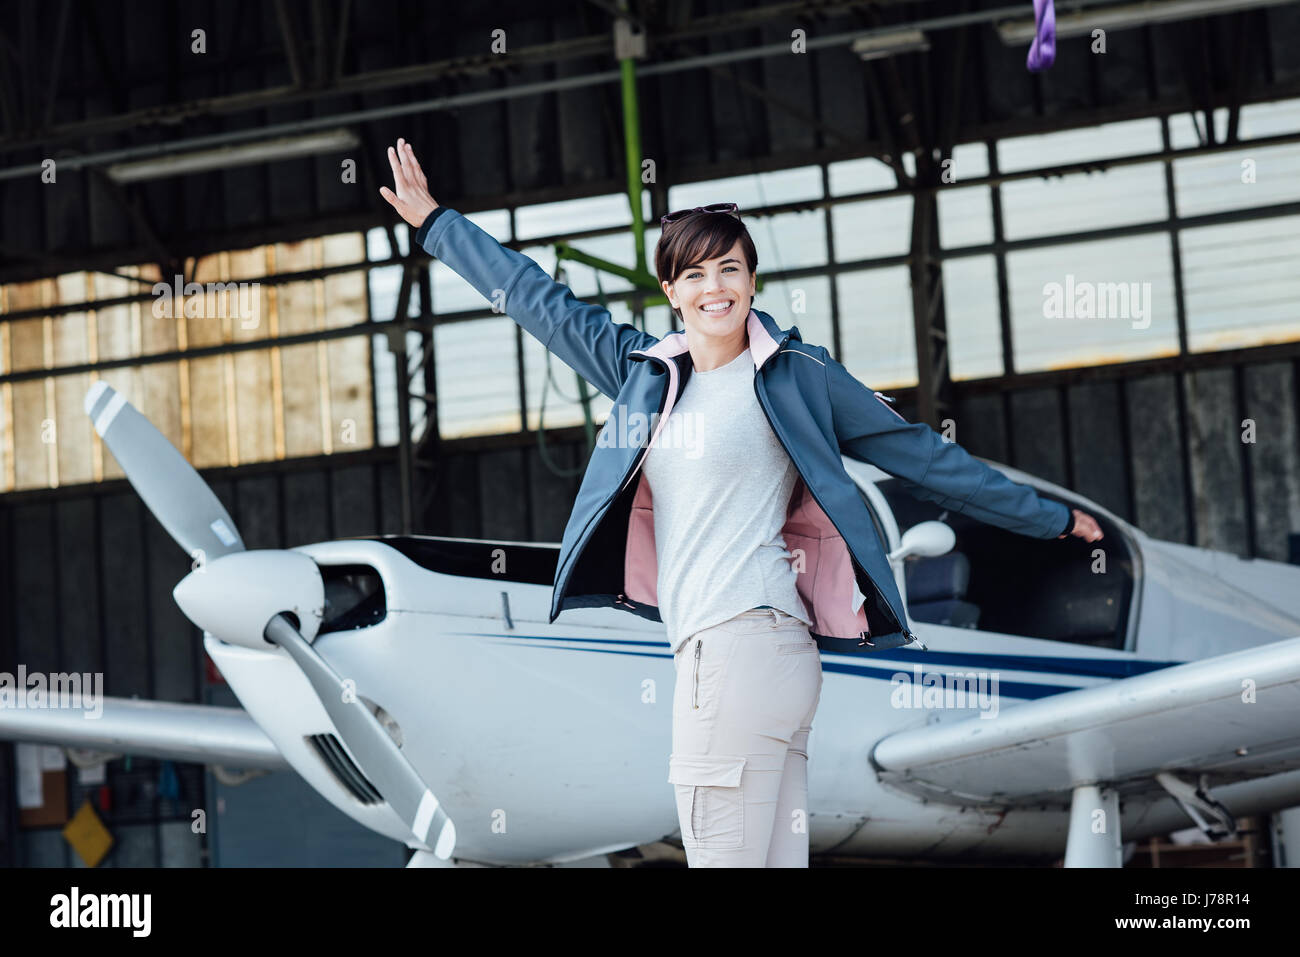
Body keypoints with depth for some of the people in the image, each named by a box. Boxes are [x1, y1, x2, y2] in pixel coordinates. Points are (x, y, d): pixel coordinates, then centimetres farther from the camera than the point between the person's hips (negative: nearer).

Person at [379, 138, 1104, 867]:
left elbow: (918, 452, 11)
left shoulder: (794, 373, 3)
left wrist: (1046, 517, 18)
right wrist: (435, 221, 36)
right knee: (777, 860, 4)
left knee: (722, 856, -10)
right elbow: (542, 301, 28)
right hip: (714, 651, 6)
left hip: (744, 644, -6)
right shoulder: (648, 373, 19)